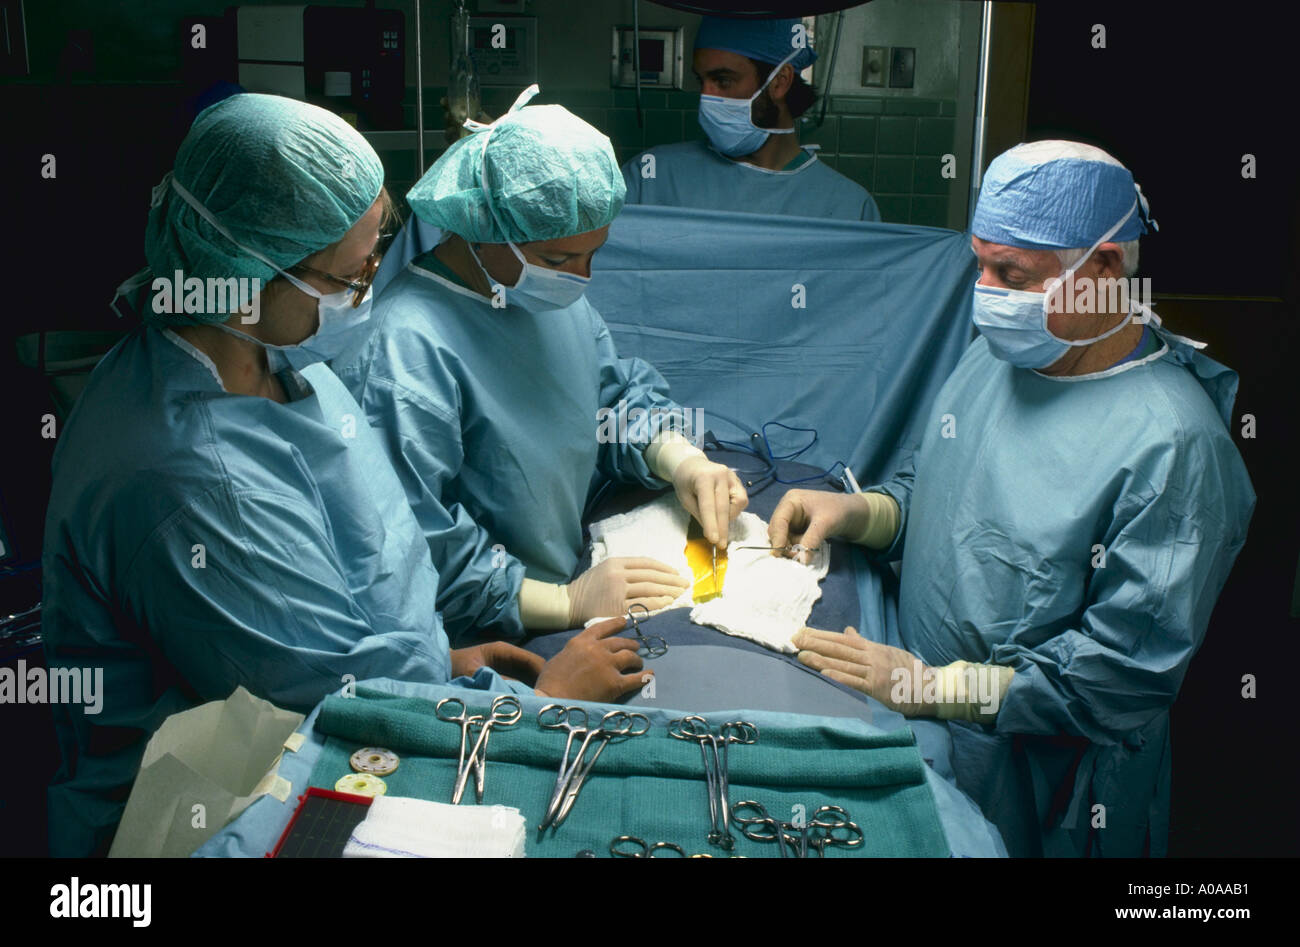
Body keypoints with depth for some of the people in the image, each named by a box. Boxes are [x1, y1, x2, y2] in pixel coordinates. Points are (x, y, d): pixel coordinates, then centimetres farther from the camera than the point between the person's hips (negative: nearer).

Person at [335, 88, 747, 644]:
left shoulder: (552, 294, 6)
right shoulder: (407, 350, -23)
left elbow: (617, 394, 18)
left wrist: (681, 460, -2)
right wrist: (567, 603, -24)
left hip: (579, 571, 9)